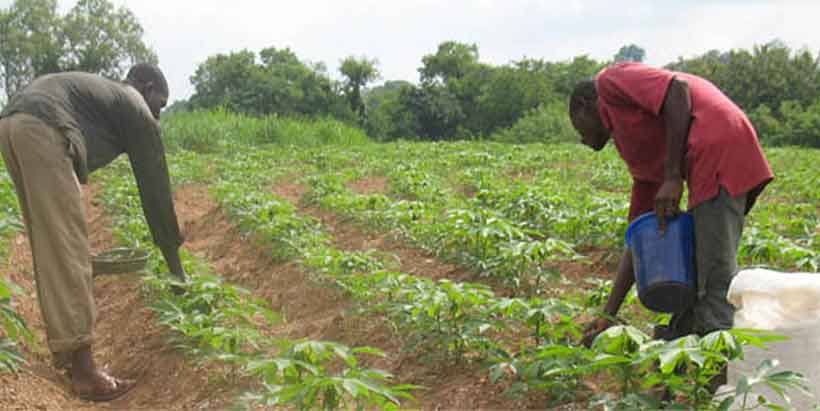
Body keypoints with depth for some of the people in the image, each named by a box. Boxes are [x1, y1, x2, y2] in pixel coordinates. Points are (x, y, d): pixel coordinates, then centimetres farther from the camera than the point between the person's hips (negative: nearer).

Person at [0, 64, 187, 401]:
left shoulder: (98, 90, 37)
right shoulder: (137, 110, 14)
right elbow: (154, 186, 14)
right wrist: (174, 260, 20)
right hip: (41, 133, -9)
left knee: (50, 247, 16)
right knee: (67, 250, -6)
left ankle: (64, 349, 24)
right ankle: (82, 370, -4)